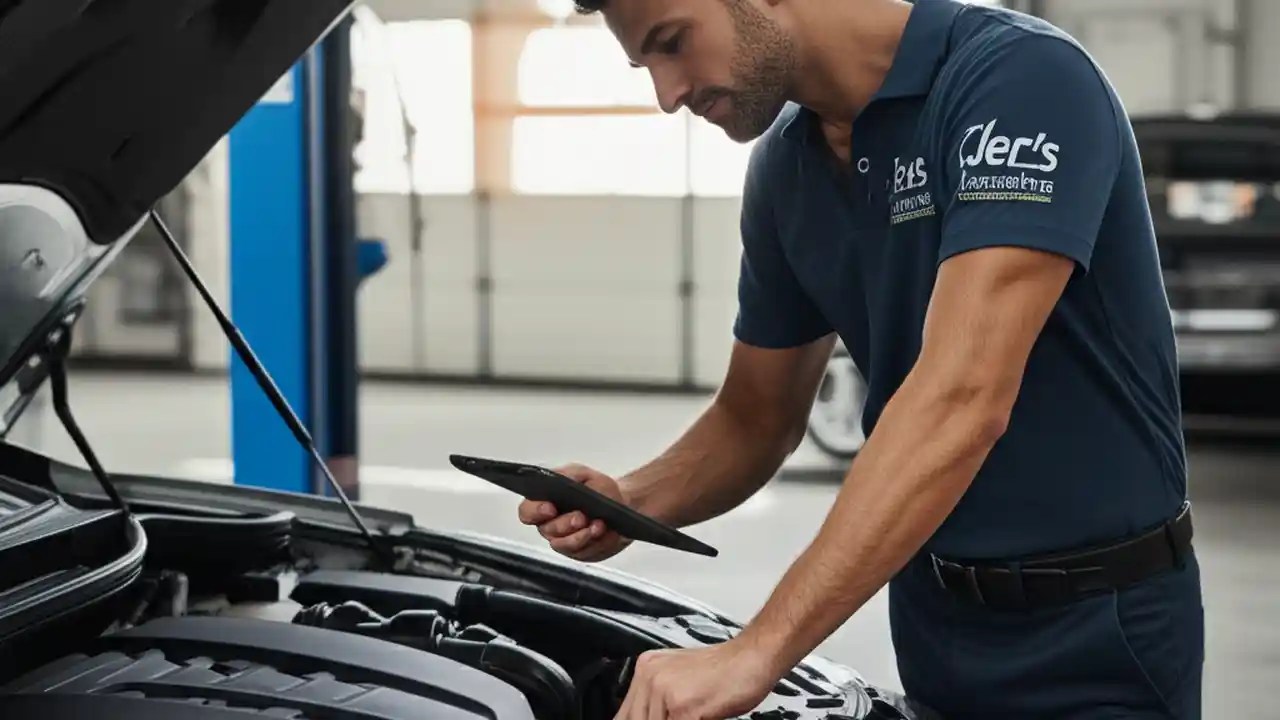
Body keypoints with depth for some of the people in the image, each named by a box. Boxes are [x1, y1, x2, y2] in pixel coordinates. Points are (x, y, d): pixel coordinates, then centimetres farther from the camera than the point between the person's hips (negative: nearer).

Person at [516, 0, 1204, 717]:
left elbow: (962, 400, -32)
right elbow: (756, 419, 12)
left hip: (1095, 632, -7)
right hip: (933, 620, 7)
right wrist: (630, 504, -9)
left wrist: (755, 653, -36)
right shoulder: (785, 169, 2)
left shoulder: (1021, 75, -22)